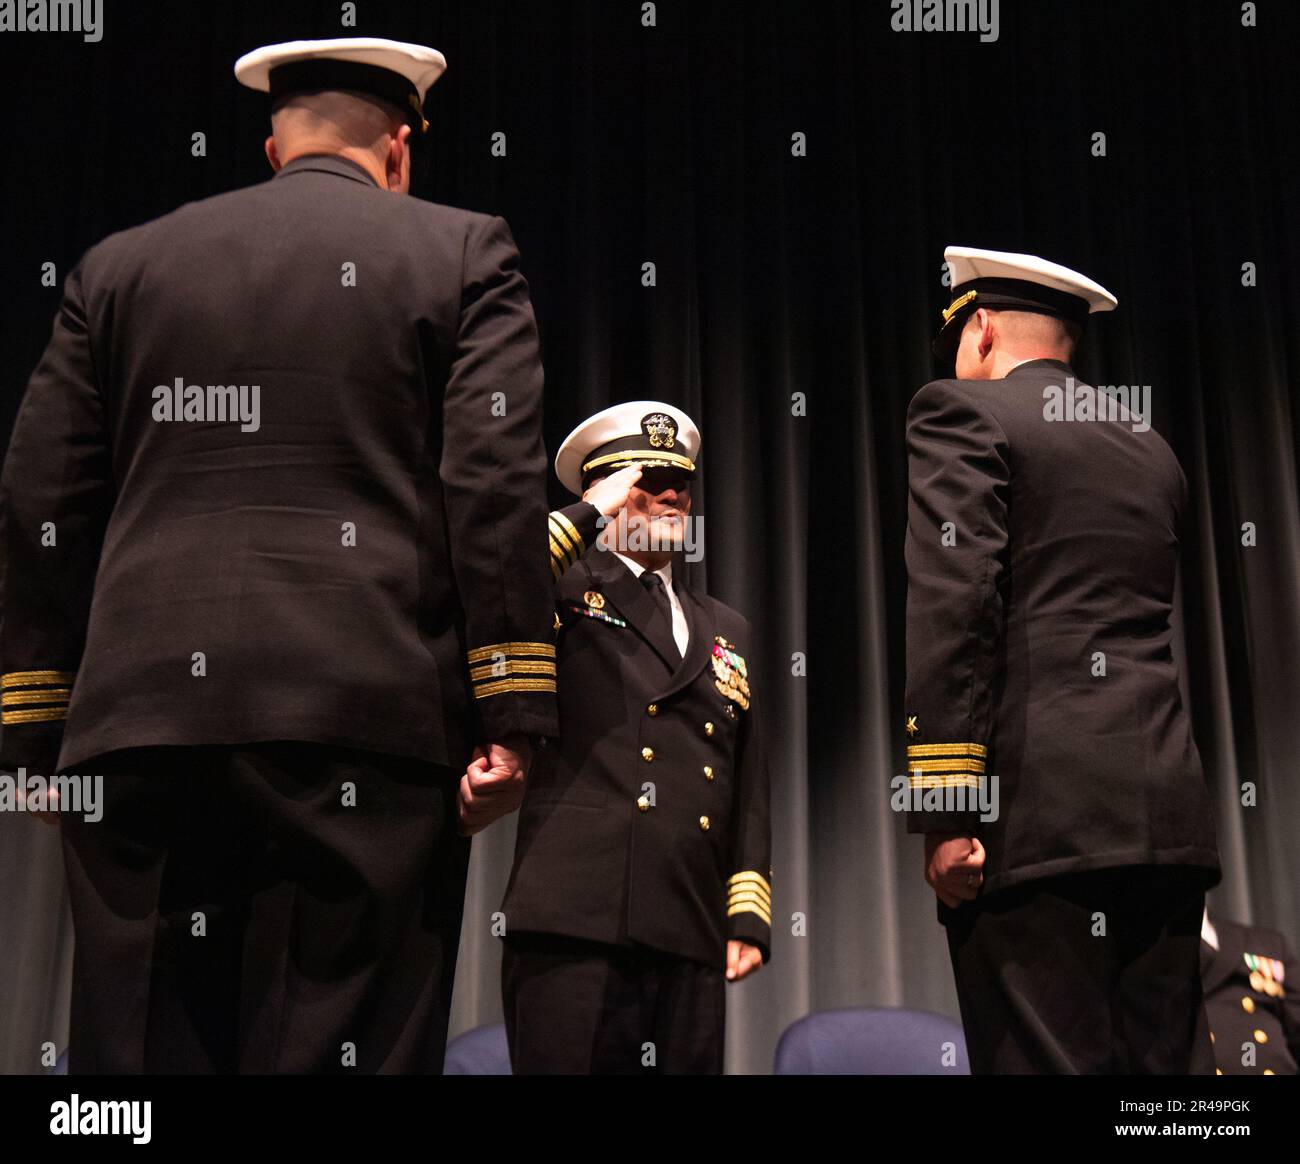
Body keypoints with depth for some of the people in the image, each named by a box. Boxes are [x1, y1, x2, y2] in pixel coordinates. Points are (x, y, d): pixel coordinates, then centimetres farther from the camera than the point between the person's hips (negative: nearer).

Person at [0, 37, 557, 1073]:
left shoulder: (121, 265, 17)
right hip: (368, 716, -3)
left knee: (141, 1038, 7)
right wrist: (512, 719, -6)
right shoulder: (461, 254, 9)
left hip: (141, 721, 3)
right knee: (343, 1040, -1)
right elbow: (497, 487, -4)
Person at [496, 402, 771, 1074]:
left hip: (692, 940, 5)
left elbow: (747, 788, 21)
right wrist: (592, 512, -5)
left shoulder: (726, 632, 24)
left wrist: (748, 914, 11)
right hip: (575, 925, -5)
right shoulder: (561, 591, 10)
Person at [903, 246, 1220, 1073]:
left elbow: (951, 607, -11)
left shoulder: (963, 413, 0)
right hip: (1168, 815, 7)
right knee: (1163, 1061, 9)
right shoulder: (1150, 445, 22)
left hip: (1037, 817, -7)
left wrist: (945, 812, -13)